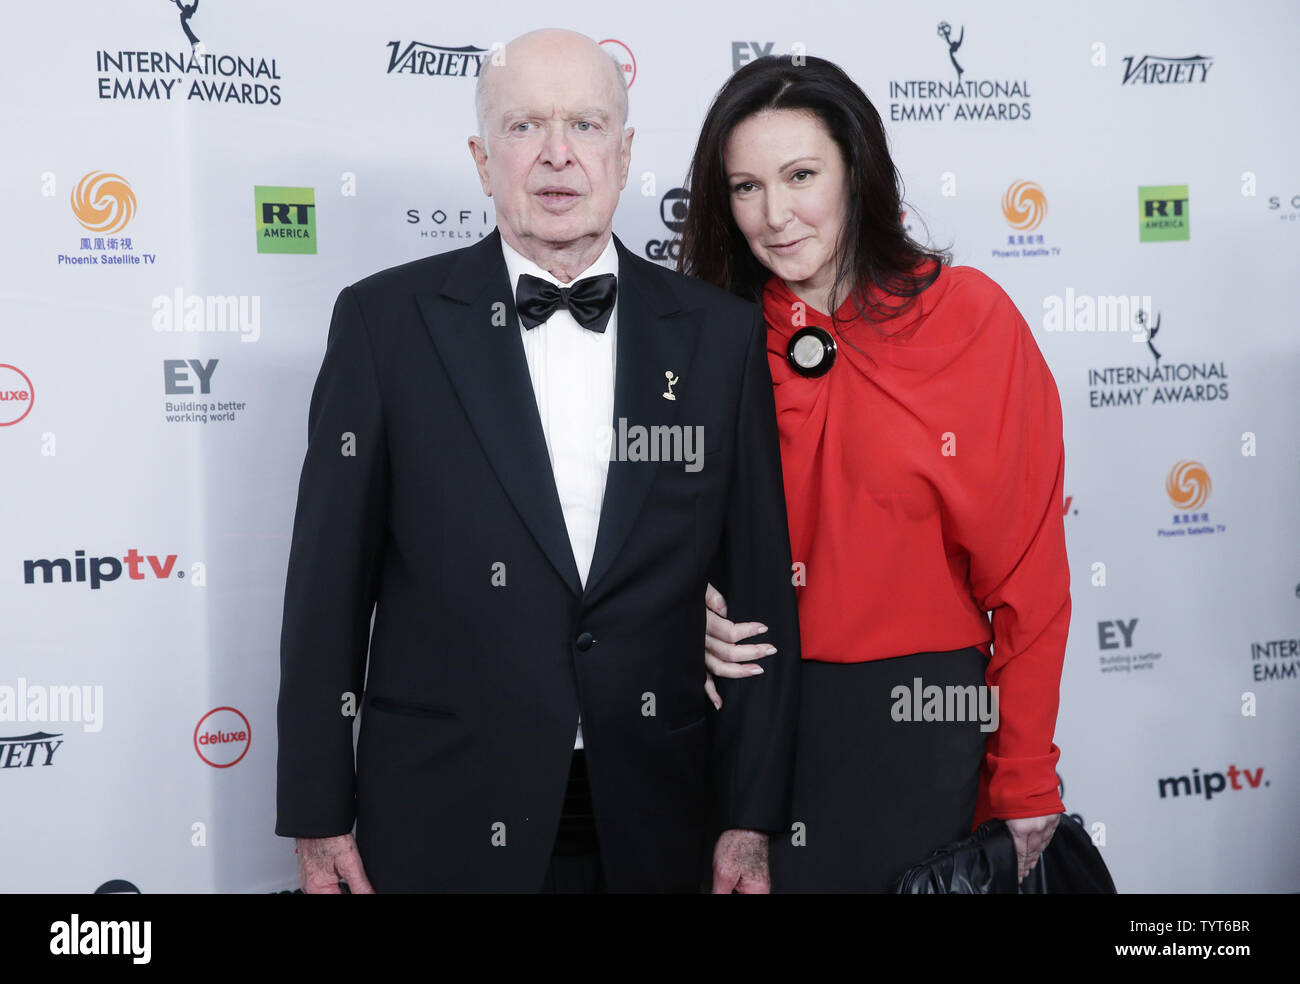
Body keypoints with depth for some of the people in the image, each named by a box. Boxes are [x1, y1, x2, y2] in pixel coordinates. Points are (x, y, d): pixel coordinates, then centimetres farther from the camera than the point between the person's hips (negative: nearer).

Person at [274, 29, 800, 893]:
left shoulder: (721, 333, 2)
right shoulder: (386, 320, -2)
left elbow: (760, 590, 2)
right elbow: (329, 584, -1)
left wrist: (751, 821, 1)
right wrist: (319, 816, -2)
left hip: (654, 826, 2)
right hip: (443, 828, -1)